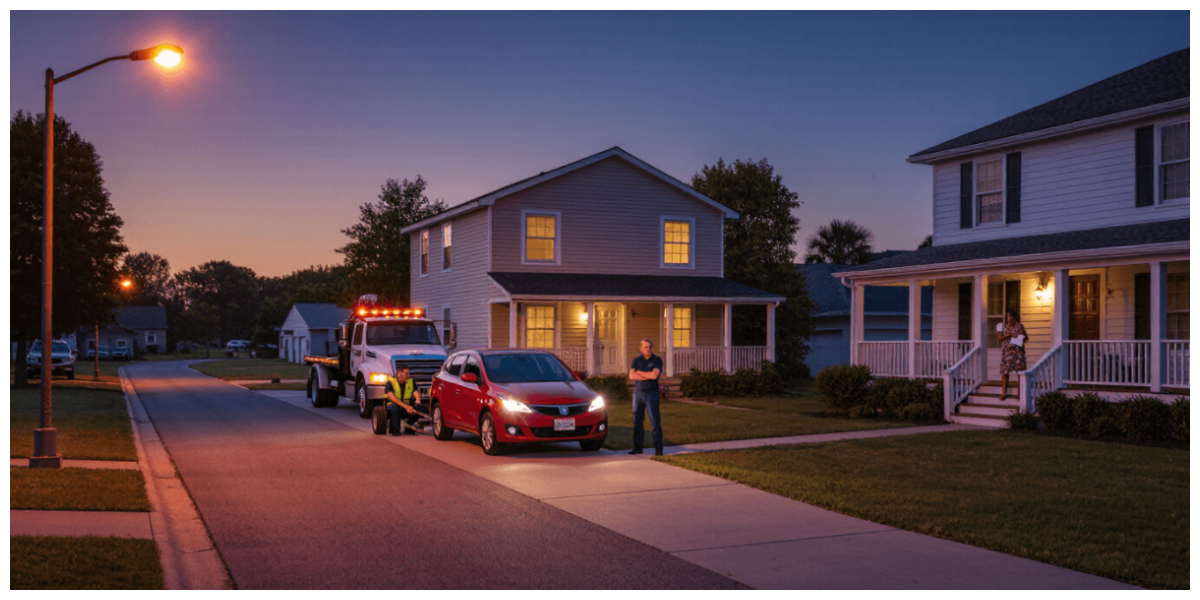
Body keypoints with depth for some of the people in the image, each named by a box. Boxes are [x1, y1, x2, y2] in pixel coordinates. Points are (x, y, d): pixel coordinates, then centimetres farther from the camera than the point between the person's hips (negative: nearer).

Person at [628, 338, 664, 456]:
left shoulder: (657, 360, 0)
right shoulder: (637, 360, 8)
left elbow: (655, 375, -16)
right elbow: (631, 375, -6)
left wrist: (639, 372, -6)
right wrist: (648, 376, -12)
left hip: (651, 393, -3)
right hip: (638, 392, 3)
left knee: (655, 421, -5)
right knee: (637, 421, 5)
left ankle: (658, 449, -2)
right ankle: (637, 447, 13)